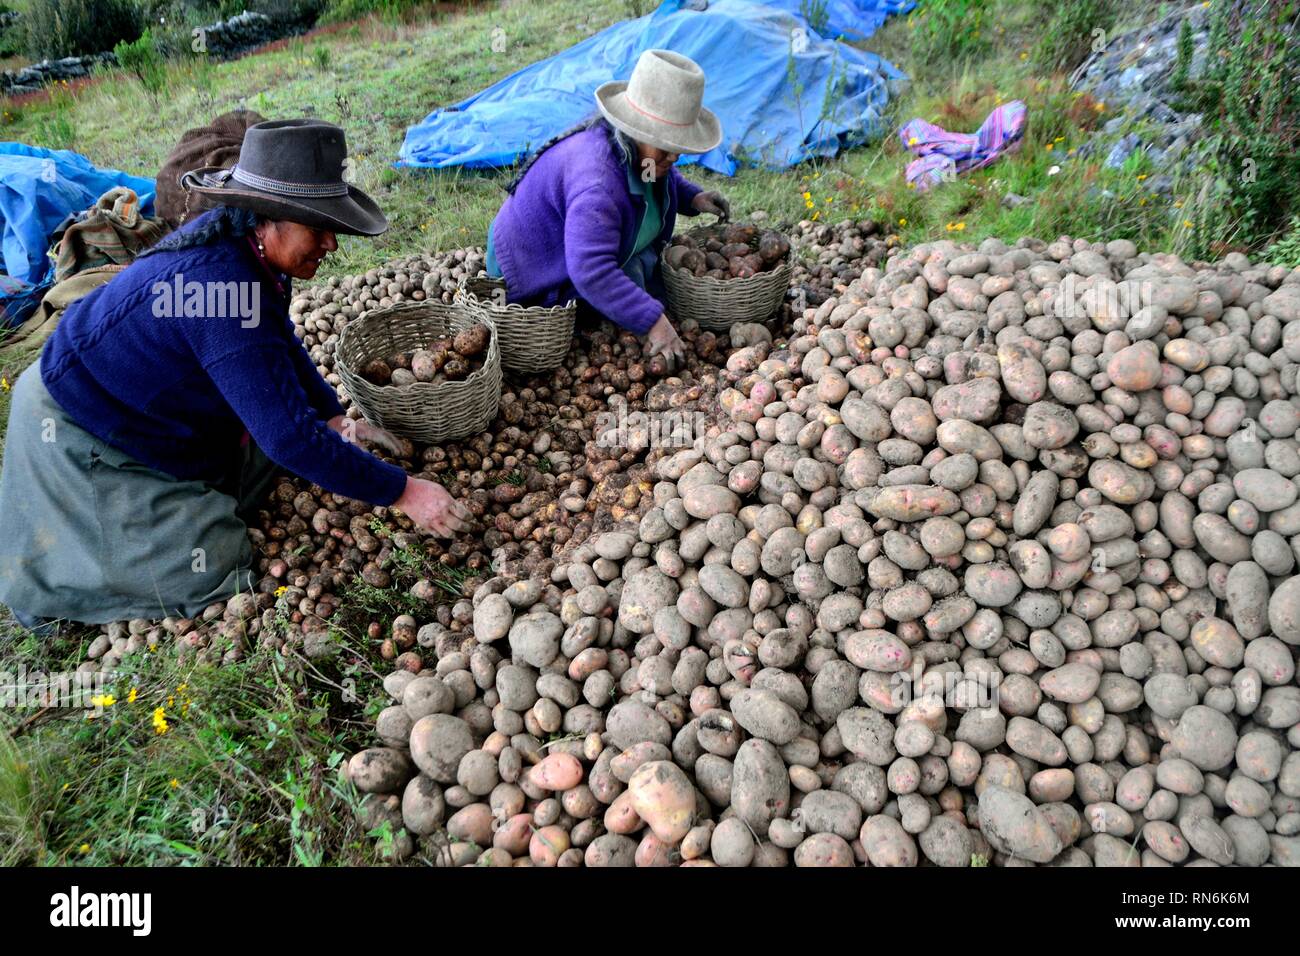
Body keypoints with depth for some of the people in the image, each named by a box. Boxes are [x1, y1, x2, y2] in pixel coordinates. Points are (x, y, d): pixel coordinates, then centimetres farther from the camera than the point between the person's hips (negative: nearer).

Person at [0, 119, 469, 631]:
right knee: (211, 572, -9)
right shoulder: (217, 279, -37)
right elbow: (289, 435, -37)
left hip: (140, 397, 9)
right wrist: (401, 491, -33)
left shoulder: (237, 241, -10)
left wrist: (333, 417, 0)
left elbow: (280, 341, 9)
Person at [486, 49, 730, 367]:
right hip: (539, 281, -8)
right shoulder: (596, 180, -38)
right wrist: (652, 320, -45)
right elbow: (591, 272, -45)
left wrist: (692, 197, -2)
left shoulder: (641, 151, -8)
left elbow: (661, 179, 18)